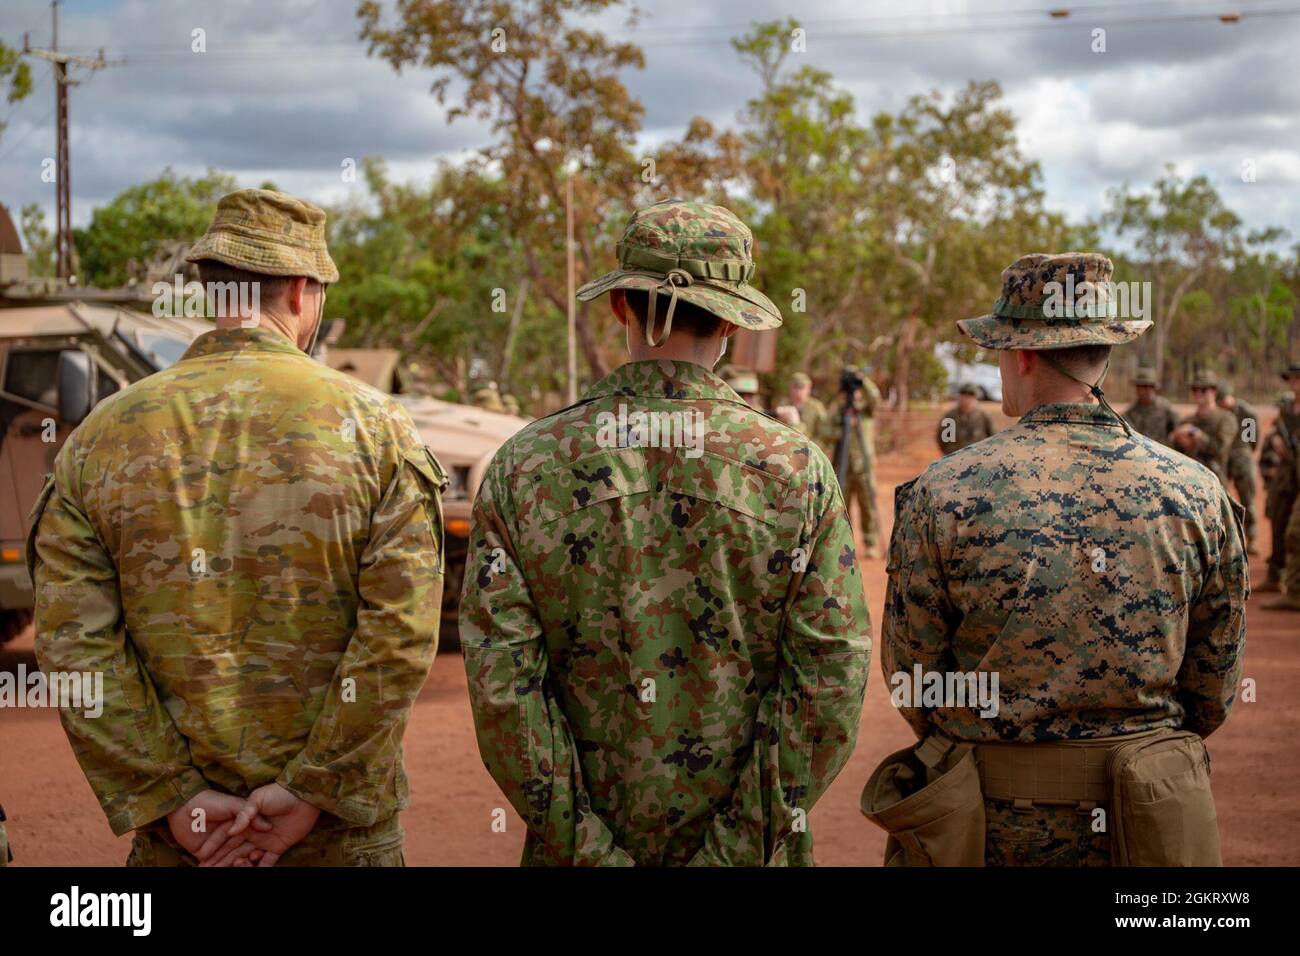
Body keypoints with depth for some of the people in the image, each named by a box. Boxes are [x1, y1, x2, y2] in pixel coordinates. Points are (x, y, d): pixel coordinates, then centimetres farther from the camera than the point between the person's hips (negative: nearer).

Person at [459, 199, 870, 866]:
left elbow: (499, 677, -11)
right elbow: (831, 677, -12)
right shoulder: (796, 469, -9)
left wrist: (584, 846, -6)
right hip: (740, 843, -1)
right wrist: (739, 846, -7)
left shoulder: (523, 466, -7)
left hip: (588, 841, 1)